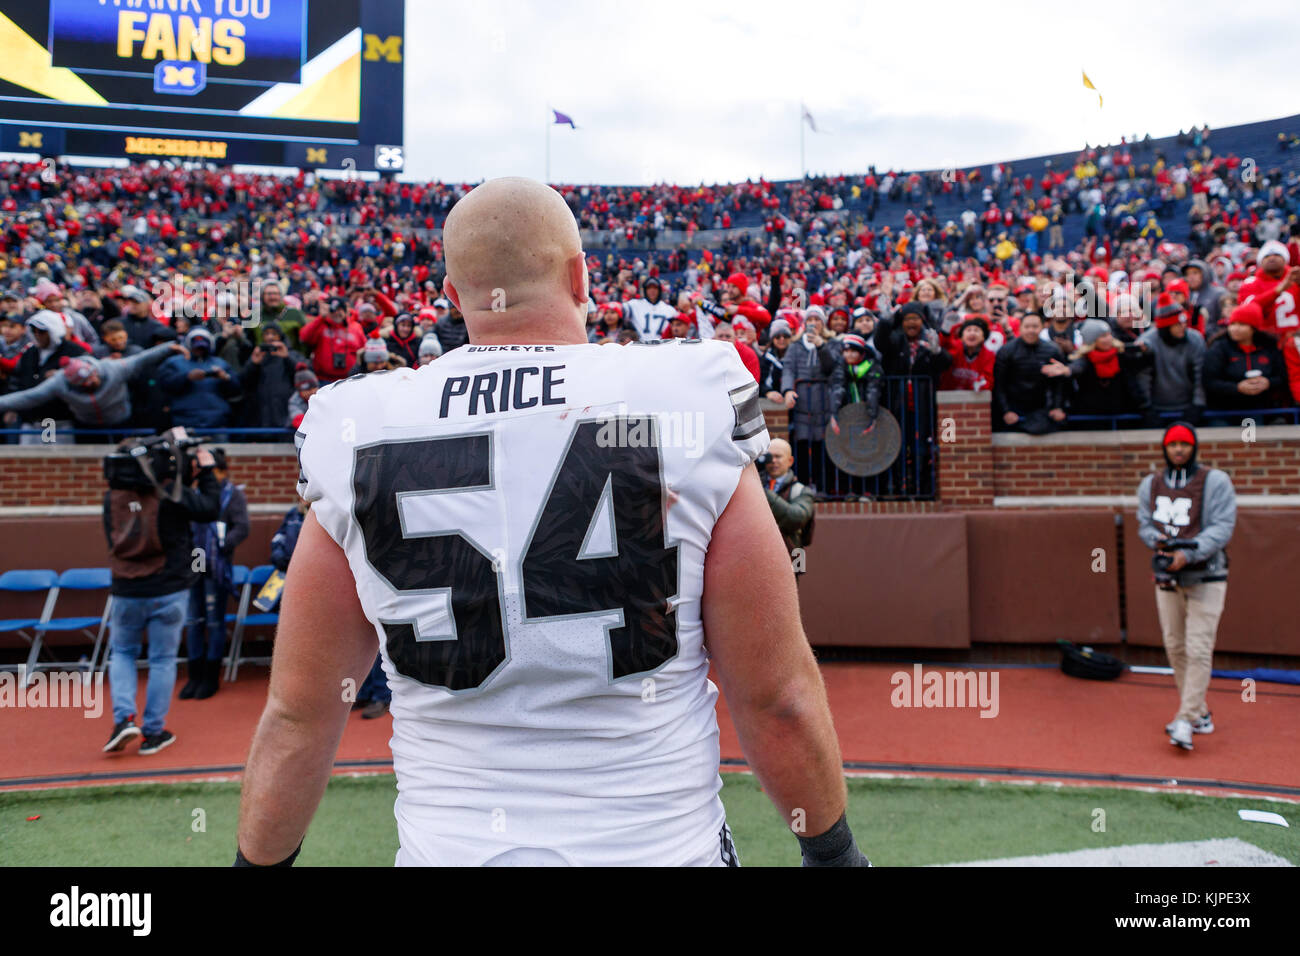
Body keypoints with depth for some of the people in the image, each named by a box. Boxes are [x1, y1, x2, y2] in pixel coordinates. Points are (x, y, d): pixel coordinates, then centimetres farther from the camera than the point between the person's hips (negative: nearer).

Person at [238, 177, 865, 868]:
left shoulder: (357, 445, -8)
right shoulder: (688, 414, -14)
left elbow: (299, 714, 0)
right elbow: (778, 699, -10)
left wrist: (259, 860, 17)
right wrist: (831, 848, 7)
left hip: (449, 845, 2)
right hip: (663, 843, 0)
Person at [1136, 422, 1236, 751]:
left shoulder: (1215, 481, -5)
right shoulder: (1150, 484, 9)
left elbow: (1222, 528, -12)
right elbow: (1144, 524, 11)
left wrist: (1188, 553, -25)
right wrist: (1157, 540, -12)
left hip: (1206, 578, -5)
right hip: (1167, 577, 5)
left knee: (1198, 650, -9)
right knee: (1175, 648, 9)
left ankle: (1186, 720, -6)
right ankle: (1201, 714, 24)